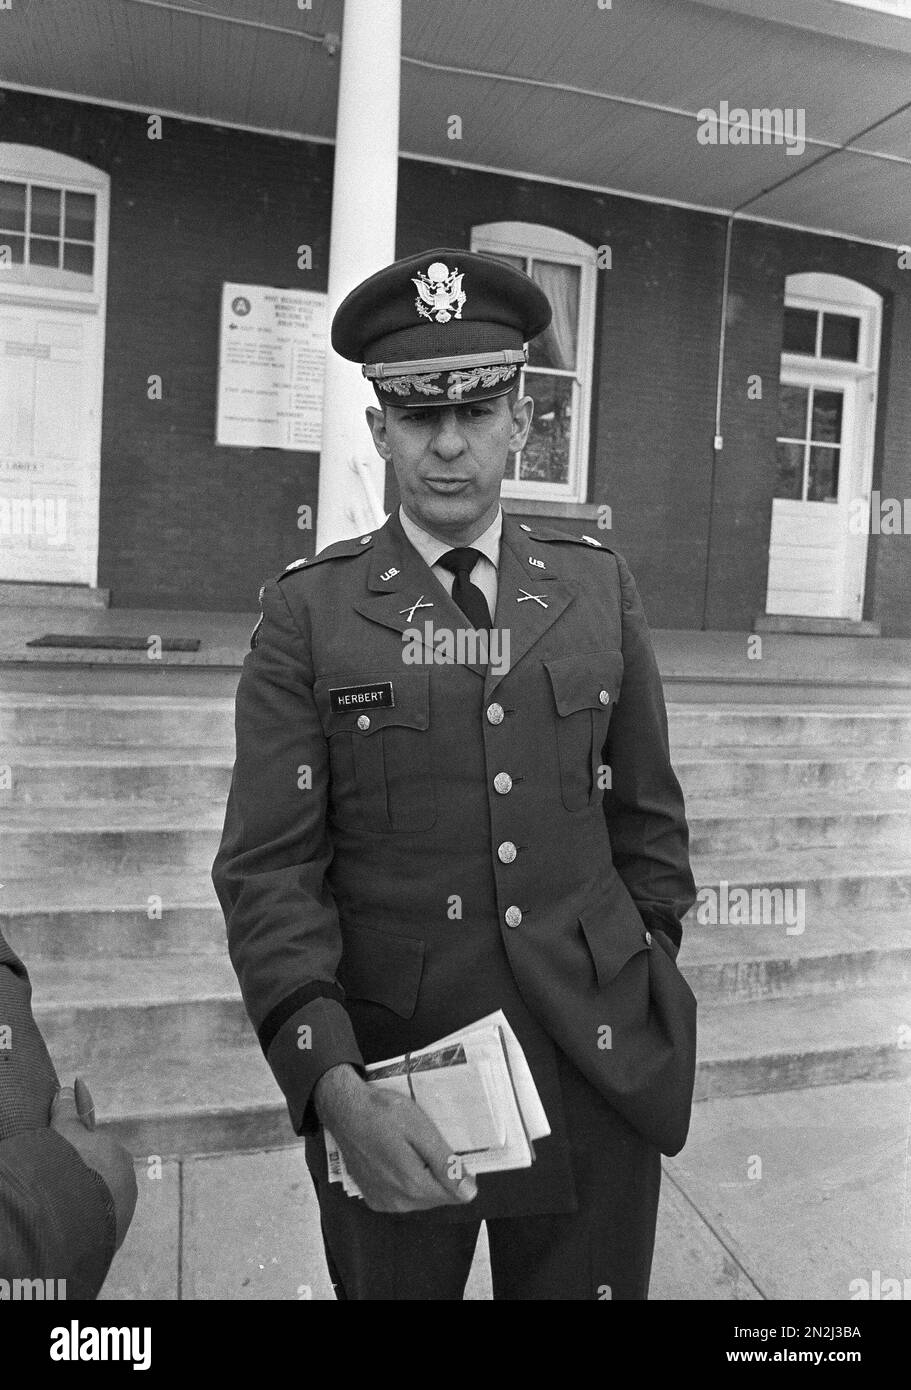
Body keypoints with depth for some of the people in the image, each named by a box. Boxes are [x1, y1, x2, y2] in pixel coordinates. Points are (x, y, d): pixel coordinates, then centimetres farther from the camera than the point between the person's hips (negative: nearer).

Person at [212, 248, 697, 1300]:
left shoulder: (599, 589, 2)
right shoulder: (308, 613, -6)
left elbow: (647, 821, 8)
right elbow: (269, 869, -10)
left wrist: (645, 1000, 8)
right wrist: (337, 1090, -21)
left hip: (597, 1075, 2)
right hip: (387, 1086, -1)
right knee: (390, 1282, 20)